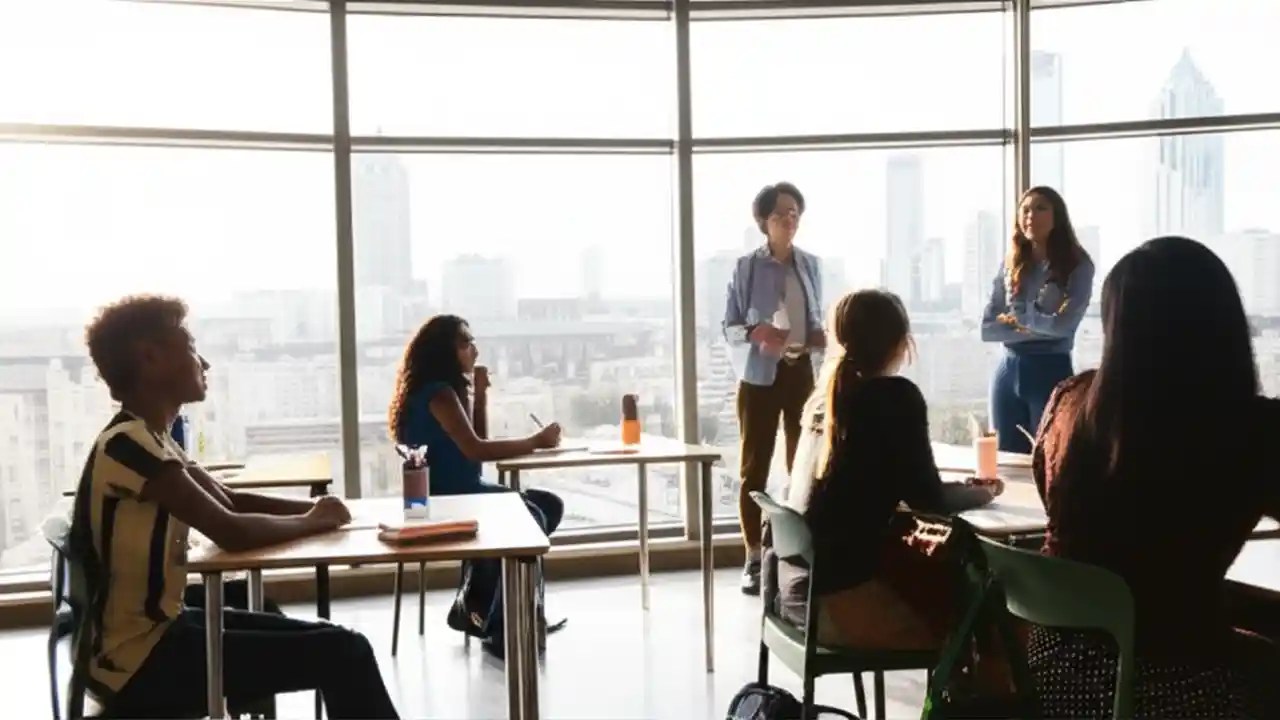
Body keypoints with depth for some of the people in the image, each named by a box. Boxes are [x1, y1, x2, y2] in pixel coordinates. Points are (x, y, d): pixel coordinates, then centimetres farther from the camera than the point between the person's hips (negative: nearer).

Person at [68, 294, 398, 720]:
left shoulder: (152, 440, 9)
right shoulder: (128, 444, -22)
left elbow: (231, 502, 18)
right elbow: (231, 532, -28)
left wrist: (312, 508, 2)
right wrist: (311, 522, -10)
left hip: (160, 628, 10)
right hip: (139, 661, -10)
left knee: (331, 642, 11)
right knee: (342, 653, -14)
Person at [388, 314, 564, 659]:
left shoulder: (449, 389, 16)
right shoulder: (438, 392, -15)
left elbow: (473, 443, 16)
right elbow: (474, 450, -26)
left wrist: (479, 395, 7)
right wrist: (535, 442, -22)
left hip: (462, 491, 10)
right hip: (444, 499, -10)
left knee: (549, 506, 7)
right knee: (529, 520, -27)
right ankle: (501, 629, -14)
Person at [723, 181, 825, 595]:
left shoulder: (810, 265, 7)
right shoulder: (747, 267, -3)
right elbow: (729, 327, -2)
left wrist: (820, 336, -6)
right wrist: (756, 332, -21)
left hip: (803, 373, 3)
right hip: (760, 375, -3)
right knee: (755, 466, 3)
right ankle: (754, 559, 9)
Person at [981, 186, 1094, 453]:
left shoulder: (1078, 265, -3)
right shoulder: (1010, 264, 8)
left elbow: (1063, 325, -16)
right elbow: (987, 328, 1)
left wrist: (1017, 316, -4)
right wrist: (1037, 328, -10)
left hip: (1051, 371, -4)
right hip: (1008, 371, 4)